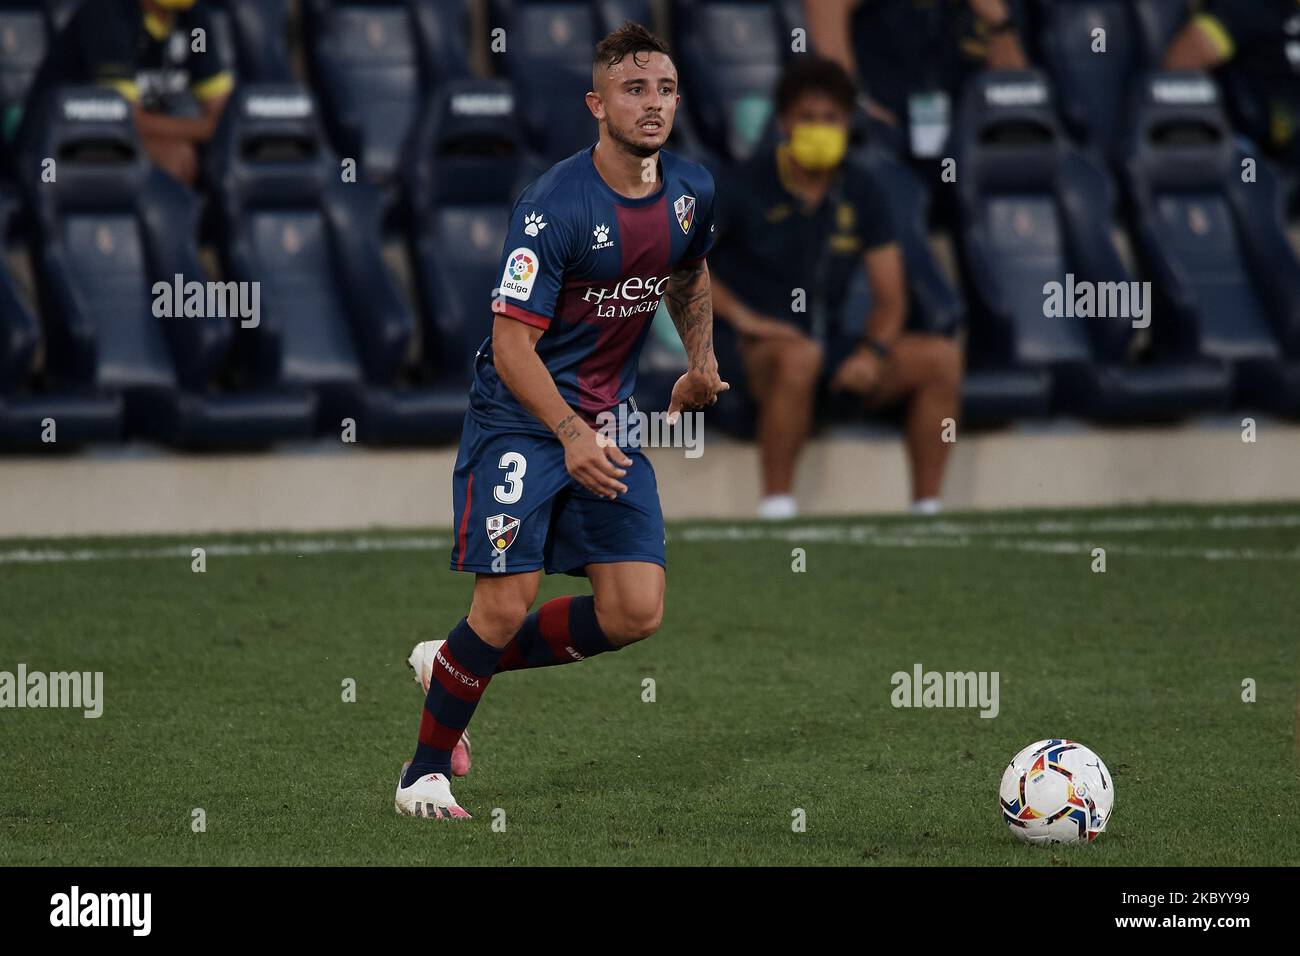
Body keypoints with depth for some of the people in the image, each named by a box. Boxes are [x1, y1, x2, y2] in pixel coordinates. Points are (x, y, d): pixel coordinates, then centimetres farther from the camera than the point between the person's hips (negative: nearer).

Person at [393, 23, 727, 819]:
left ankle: (453, 667, 17)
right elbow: (512, 343, -22)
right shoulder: (556, 207, -21)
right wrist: (571, 437, -33)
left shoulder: (691, 190, 1)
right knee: (506, 607, -12)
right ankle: (427, 772, 9)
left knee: (635, 615, -3)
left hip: (607, 424, 6)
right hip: (520, 420, -6)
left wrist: (700, 363, 12)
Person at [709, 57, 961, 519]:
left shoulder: (859, 194, 8)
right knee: (799, 355, -40)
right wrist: (741, 315, -20)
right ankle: (775, 508, -36)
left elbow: (890, 298, 8)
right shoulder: (747, 187, -5)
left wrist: (872, 351, -13)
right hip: (758, 346, -5)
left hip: (831, 343, 5)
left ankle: (926, 510, -12)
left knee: (941, 356, -12)